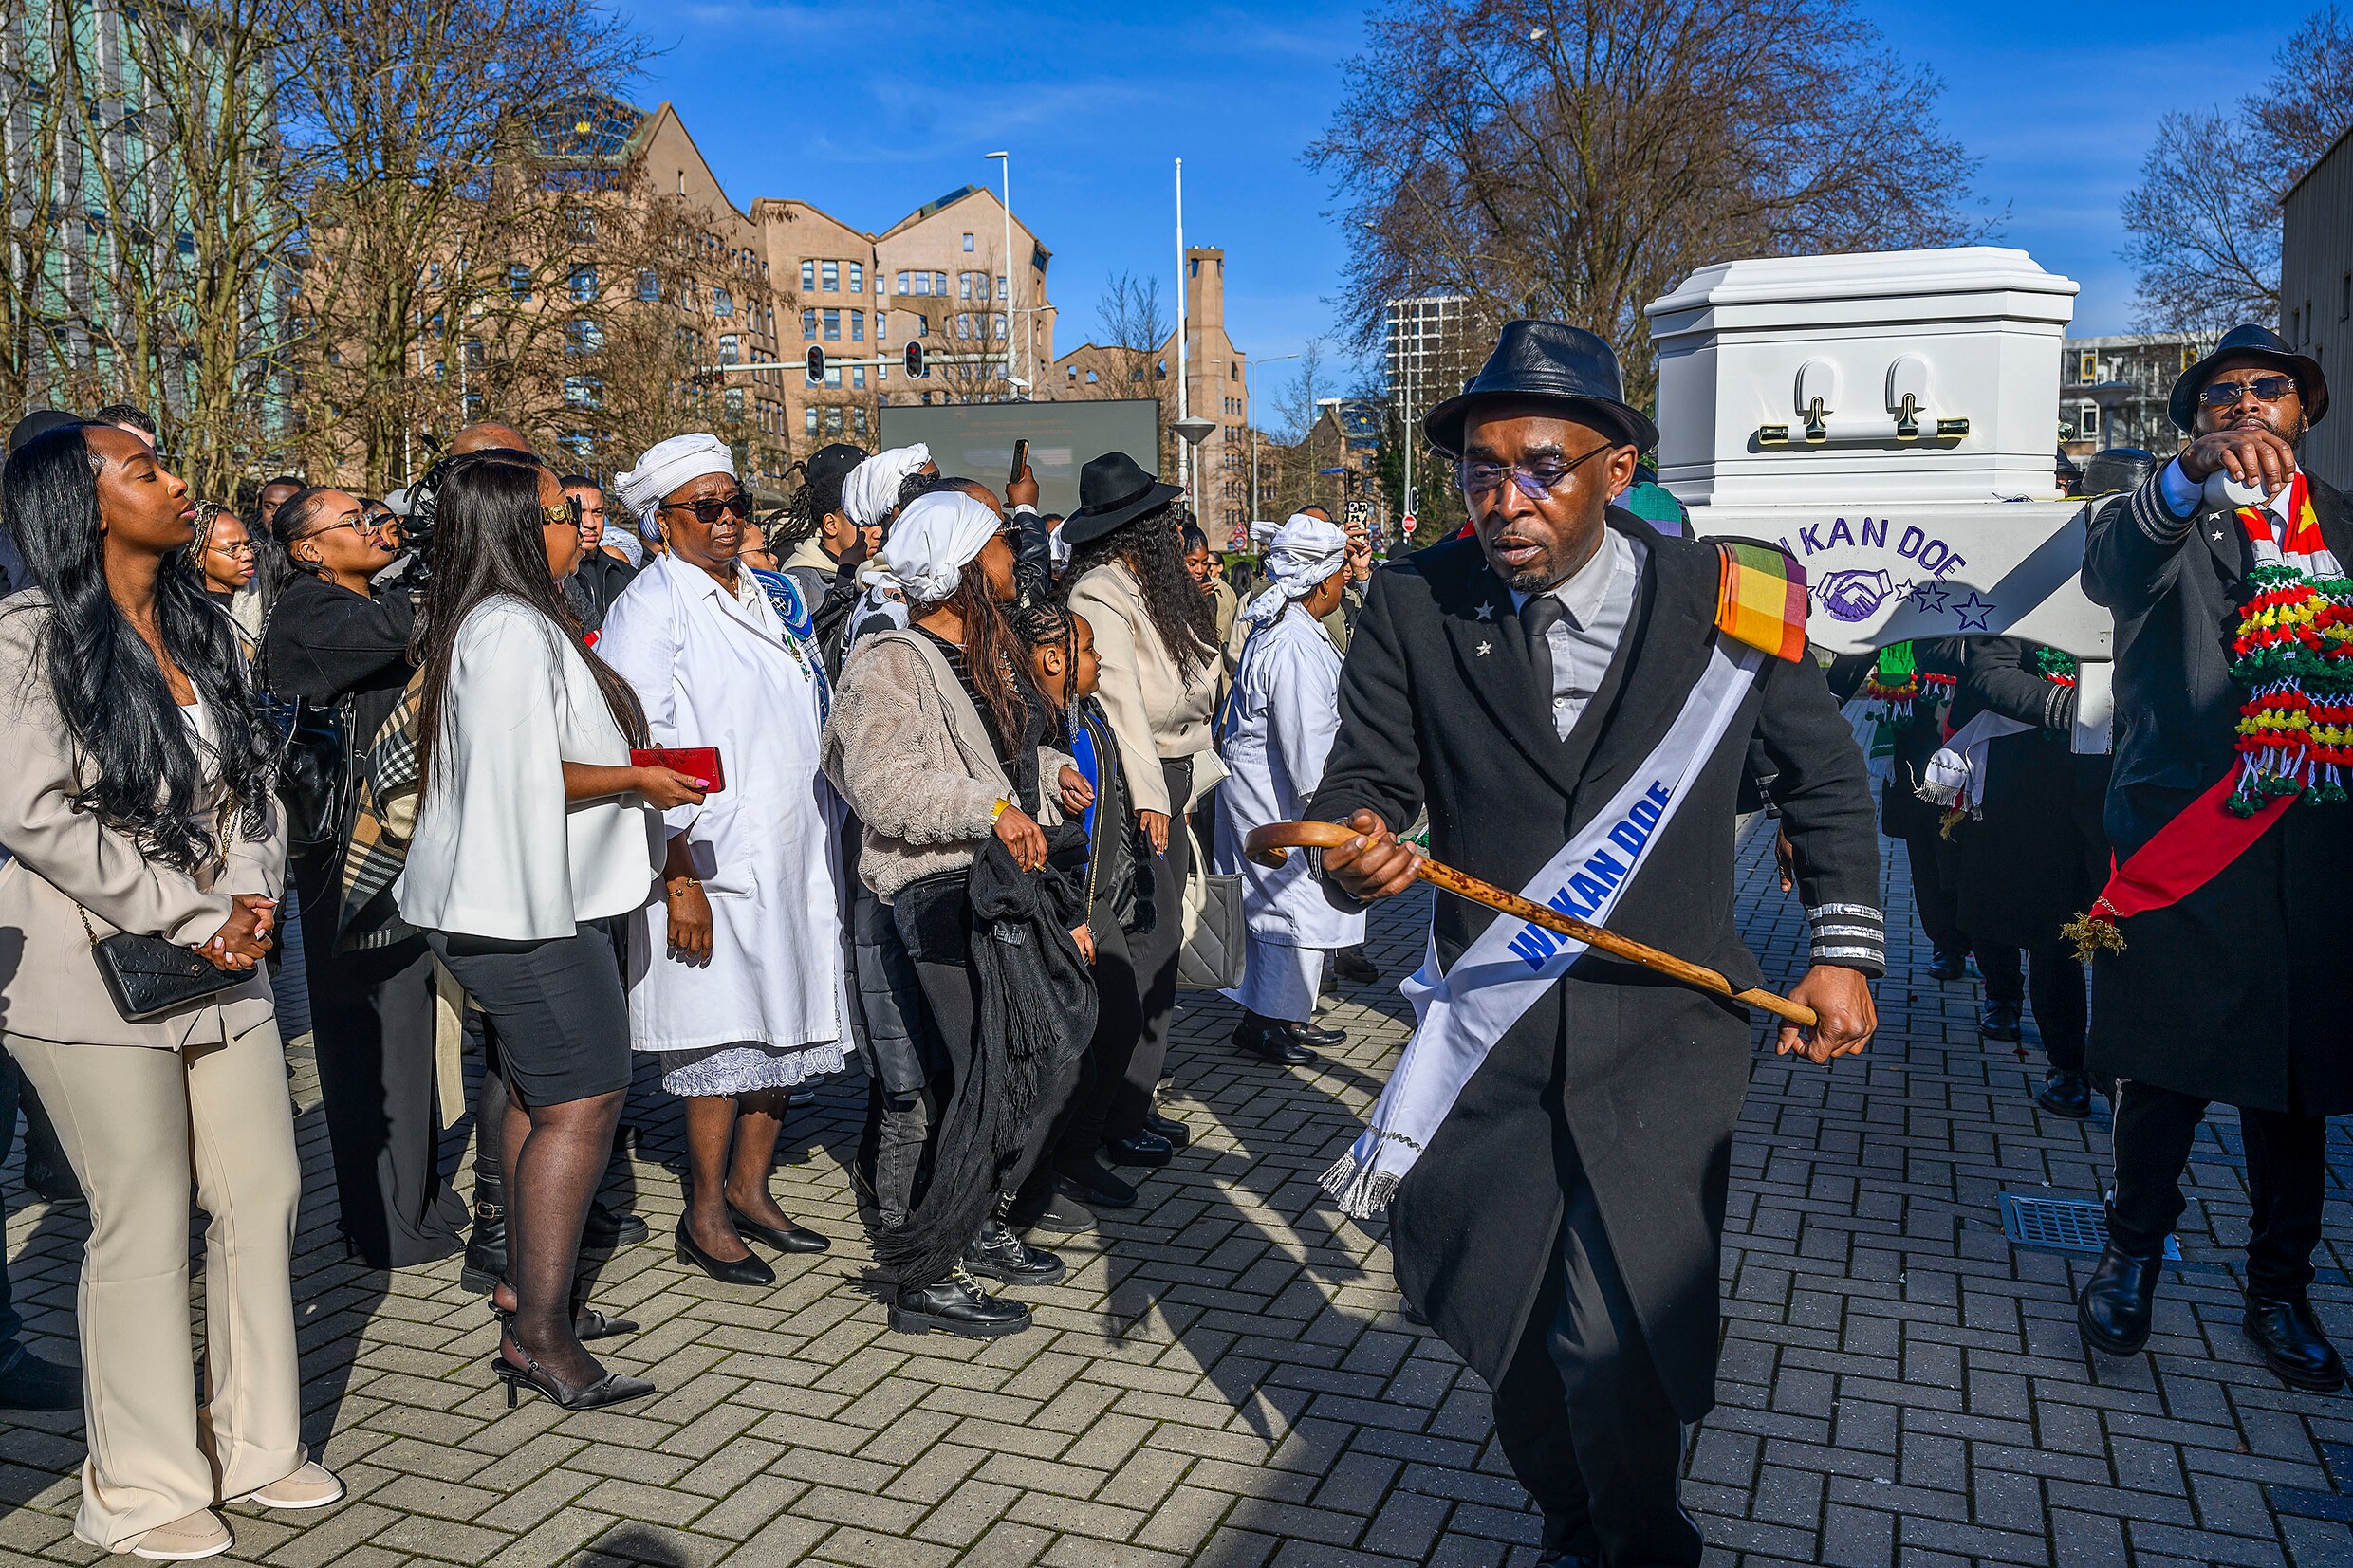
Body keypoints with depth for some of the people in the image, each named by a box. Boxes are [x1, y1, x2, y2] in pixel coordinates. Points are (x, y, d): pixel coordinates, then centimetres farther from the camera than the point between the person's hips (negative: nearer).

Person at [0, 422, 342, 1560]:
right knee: (145, 1225, 1)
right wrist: (190, 919, -16)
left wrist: (251, 894, -3)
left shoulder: (201, 630, 12)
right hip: (98, 977, -7)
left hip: (224, 966, 7)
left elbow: (256, 772, 14)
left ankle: (256, 1445, 26)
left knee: (264, 1195, 10)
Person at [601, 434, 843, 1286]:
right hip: (714, 861, -8)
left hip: (793, 856, 8)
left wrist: (825, 848, 19)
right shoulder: (648, 611, -8)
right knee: (724, 1038, -3)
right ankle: (704, 1215, 12)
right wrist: (678, 876, -19)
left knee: (787, 1025, 12)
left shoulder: (762, 596, 16)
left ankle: (749, 1188, 27)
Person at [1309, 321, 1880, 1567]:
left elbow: (1826, 778, 9)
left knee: (1617, 1344, -9)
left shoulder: (1726, 600, -5)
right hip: (1489, 1042, 3)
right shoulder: (1414, 608, -3)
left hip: (1662, 1045, -2)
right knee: (1509, 1330, 15)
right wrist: (1356, 848, -22)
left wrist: (1844, 947, 1)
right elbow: (1367, 777, 2)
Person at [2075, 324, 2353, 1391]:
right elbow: (2109, 570, -20)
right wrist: (2193, 476, -38)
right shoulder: (2164, 518, 4)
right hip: (2182, 839, -3)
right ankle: (2135, 1250, 21)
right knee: (2166, 1063, 1)